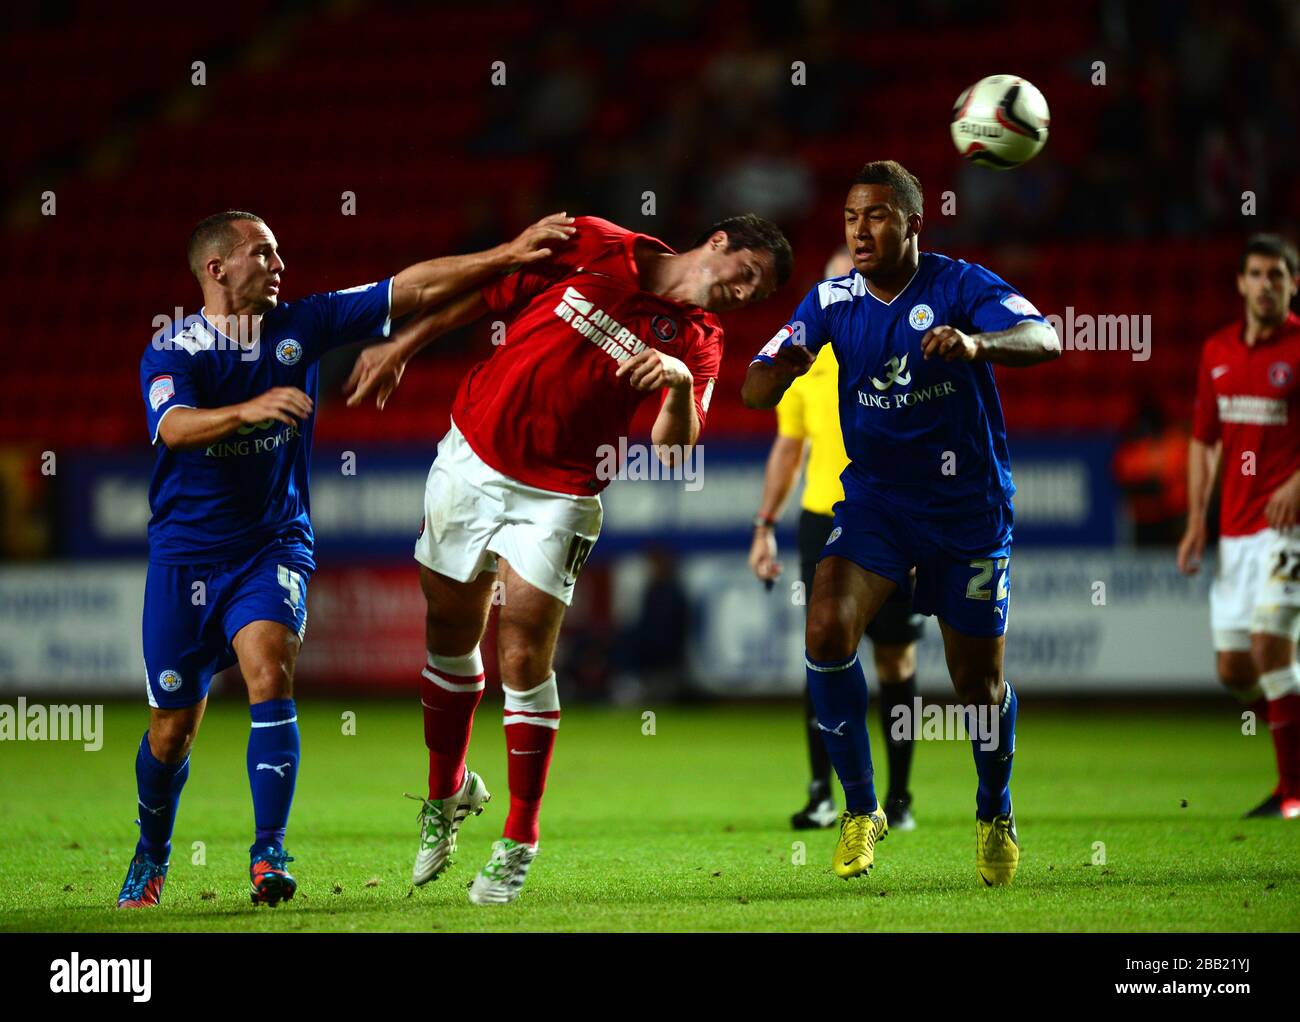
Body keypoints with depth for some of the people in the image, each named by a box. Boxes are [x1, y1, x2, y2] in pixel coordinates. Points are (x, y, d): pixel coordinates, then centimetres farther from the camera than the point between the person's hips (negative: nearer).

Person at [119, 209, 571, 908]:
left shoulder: (301, 325, 1)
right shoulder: (171, 351, -8)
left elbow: (412, 289, -1)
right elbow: (174, 427, -29)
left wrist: (507, 255, -8)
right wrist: (249, 409, -46)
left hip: (272, 546, 1)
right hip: (185, 554, -1)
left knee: (269, 672, -25)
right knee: (172, 727, 5)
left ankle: (269, 853, -24)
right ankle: (152, 857, 31)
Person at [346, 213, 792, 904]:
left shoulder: (698, 343, -1)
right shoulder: (592, 246, -3)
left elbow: (673, 452, -12)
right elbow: (484, 293, 7)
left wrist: (679, 384, -30)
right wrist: (401, 347, 9)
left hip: (555, 498, -1)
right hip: (470, 458, 1)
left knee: (524, 658, -9)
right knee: (450, 632, 11)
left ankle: (518, 844, 3)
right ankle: (447, 794, 34)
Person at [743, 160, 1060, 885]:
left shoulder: (959, 285, -12)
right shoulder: (834, 301, -1)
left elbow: (1046, 339, -27)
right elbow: (757, 388, -6)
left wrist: (976, 343, -48)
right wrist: (779, 370, -31)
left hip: (968, 505, -2)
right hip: (875, 494, 2)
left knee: (980, 681, 4)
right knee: (827, 631, -22)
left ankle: (996, 815, 34)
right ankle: (861, 809, -6)